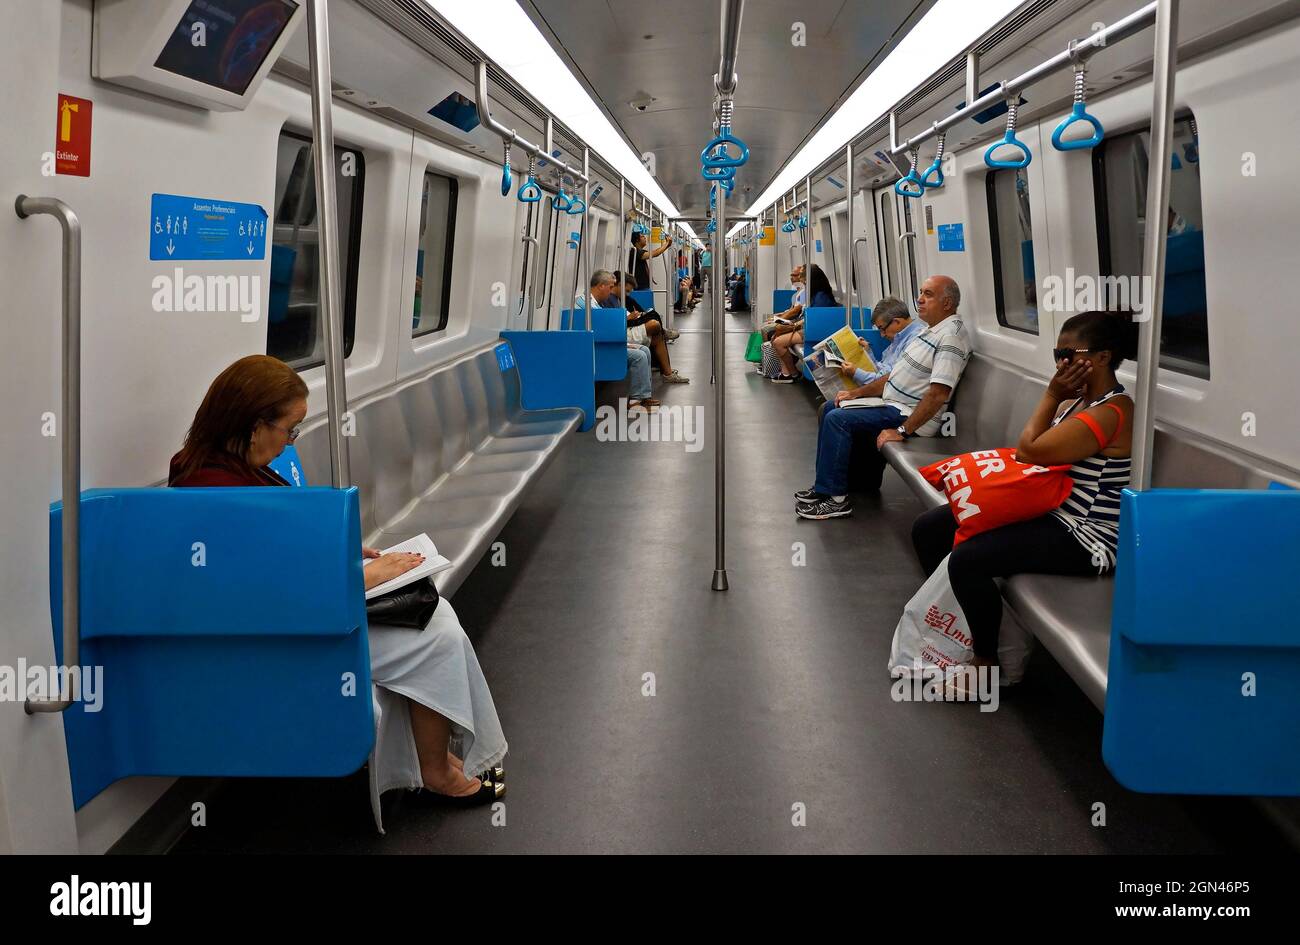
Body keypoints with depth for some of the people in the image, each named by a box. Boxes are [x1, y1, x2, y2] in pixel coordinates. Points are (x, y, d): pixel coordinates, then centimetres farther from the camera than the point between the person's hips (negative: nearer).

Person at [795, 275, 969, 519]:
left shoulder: (951, 337, -18)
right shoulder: (929, 330, 14)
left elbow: (938, 393, -26)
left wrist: (902, 431, -27)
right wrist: (857, 393, 14)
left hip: (909, 415, -10)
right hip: (893, 406, 10)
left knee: (838, 419, -19)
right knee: (831, 410, 10)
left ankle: (835, 499, -14)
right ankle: (826, 486, 13)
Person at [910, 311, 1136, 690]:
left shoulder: (1110, 414, -22)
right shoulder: (1079, 399, 10)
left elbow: (1029, 452, -19)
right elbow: (1029, 450, 11)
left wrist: (1051, 396, -10)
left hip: (1084, 536, -10)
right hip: (1049, 510, 10)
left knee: (967, 559, -30)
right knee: (927, 528, 6)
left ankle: (986, 665, -10)